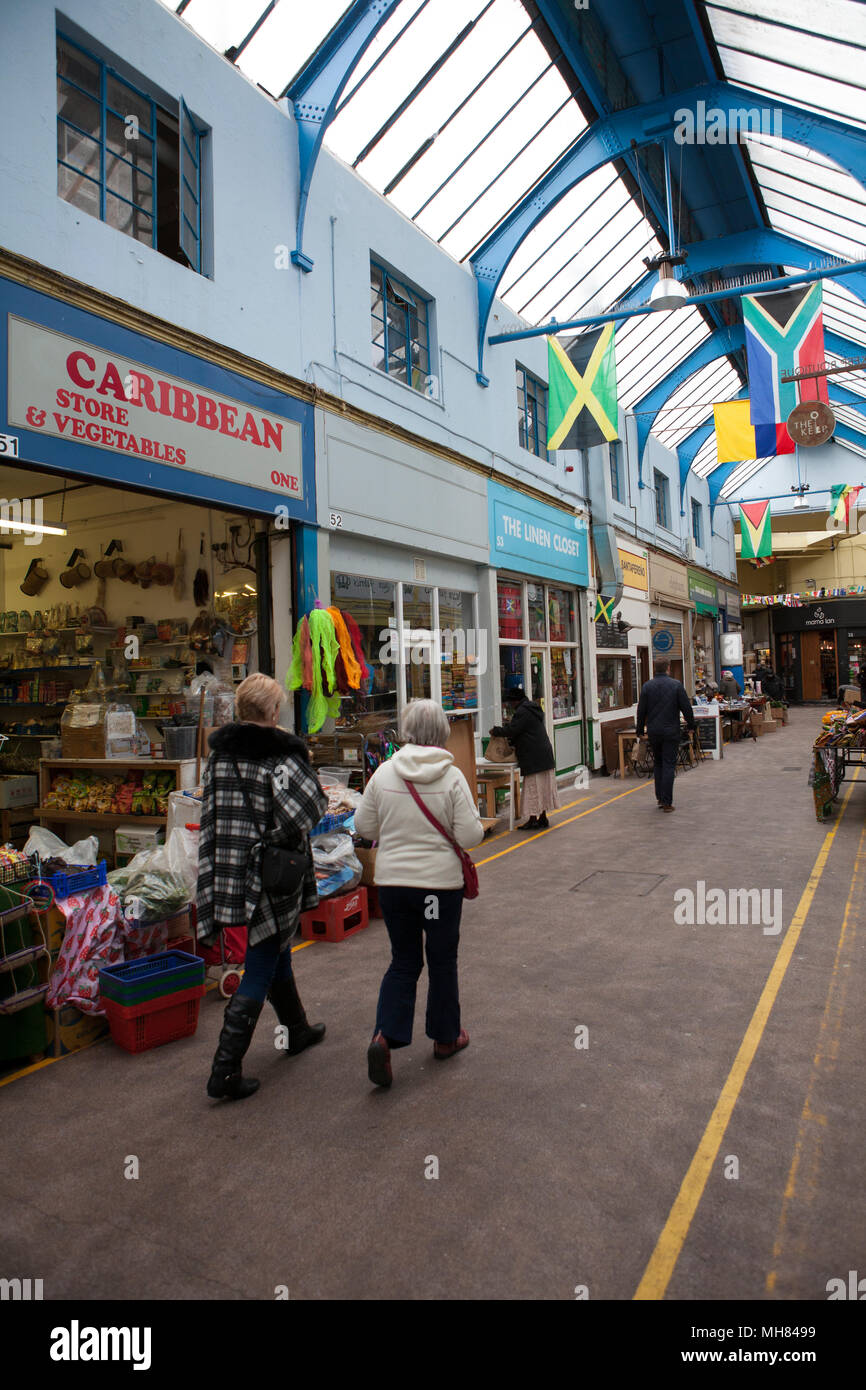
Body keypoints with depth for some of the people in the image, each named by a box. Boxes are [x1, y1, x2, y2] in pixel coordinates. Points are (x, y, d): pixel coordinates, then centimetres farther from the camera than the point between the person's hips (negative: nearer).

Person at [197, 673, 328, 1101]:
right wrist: (281, 838, -11)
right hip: (272, 877, -7)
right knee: (260, 969, 3)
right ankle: (225, 1070, 5)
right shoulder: (282, 754, -17)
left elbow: (210, 816, 8)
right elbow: (307, 809, -28)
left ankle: (298, 1029, 43)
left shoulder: (219, 754, 3)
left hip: (230, 875, 7)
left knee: (275, 952, 24)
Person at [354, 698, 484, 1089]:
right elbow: (470, 836, -13)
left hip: (392, 881, 2)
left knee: (402, 961, 16)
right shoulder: (452, 777, -13)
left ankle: (385, 1036, 2)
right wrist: (458, 828, 8)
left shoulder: (384, 773, -5)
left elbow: (364, 826, 3)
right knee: (442, 961, 16)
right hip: (441, 882, -2)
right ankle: (445, 1037, 31)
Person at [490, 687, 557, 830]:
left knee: (533, 786, -4)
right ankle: (543, 818, 18)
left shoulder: (522, 712, -15)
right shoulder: (533, 708, 17)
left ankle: (533, 819, 0)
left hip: (533, 756, -10)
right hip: (544, 754, 10)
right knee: (543, 786, 12)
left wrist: (495, 731, -1)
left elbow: (511, 730, -16)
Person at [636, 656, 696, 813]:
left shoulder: (647, 686, 0)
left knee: (658, 763, 18)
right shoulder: (676, 685, -6)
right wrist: (691, 725, 9)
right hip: (671, 731, -3)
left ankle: (659, 797, 19)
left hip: (653, 731, 3)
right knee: (669, 765, 0)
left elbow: (641, 711, 4)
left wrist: (640, 730, 13)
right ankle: (667, 802, -2)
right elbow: (686, 708, -5)